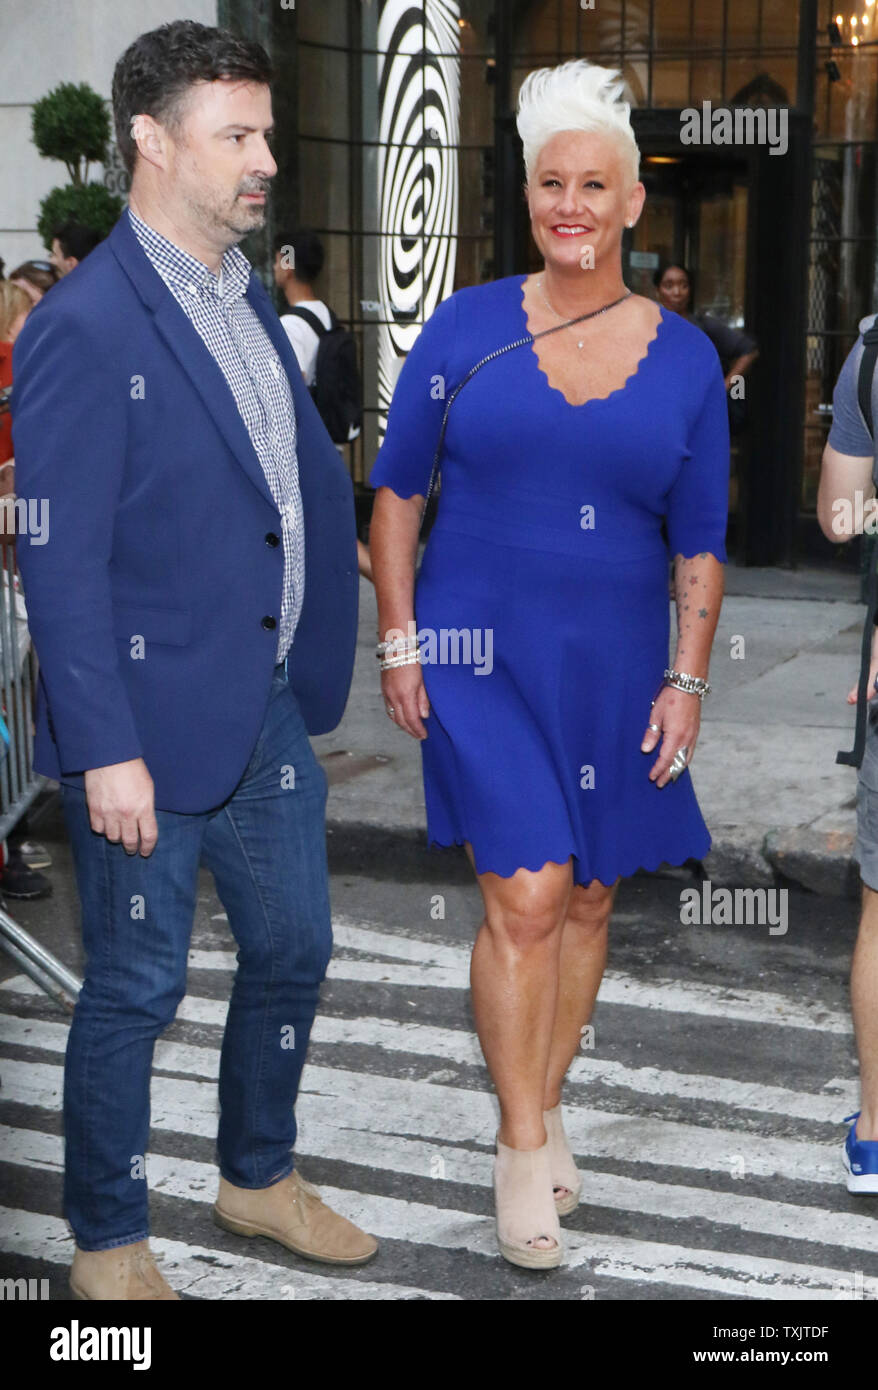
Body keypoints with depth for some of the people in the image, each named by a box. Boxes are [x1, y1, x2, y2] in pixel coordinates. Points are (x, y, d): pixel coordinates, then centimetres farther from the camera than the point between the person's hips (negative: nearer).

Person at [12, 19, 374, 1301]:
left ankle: (260, 1178, 42)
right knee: (137, 989, 7)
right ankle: (108, 1244, 27)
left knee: (293, 950, 19)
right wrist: (105, 752, -21)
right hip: (157, 724, -8)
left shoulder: (246, 296, 10)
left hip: (273, 709, 8)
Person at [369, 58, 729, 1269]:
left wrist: (687, 679, -1)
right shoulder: (465, 329, -2)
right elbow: (396, 490, 4)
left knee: (590, 899, 11)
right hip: (484, 657, -2)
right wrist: (399, 639, -2)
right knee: (524, 896, -9)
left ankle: (546, 1108, 31)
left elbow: (701, 542, 6)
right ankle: (522, 1150, 3)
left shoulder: (685, 361, 2)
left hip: (613, 669, 2)